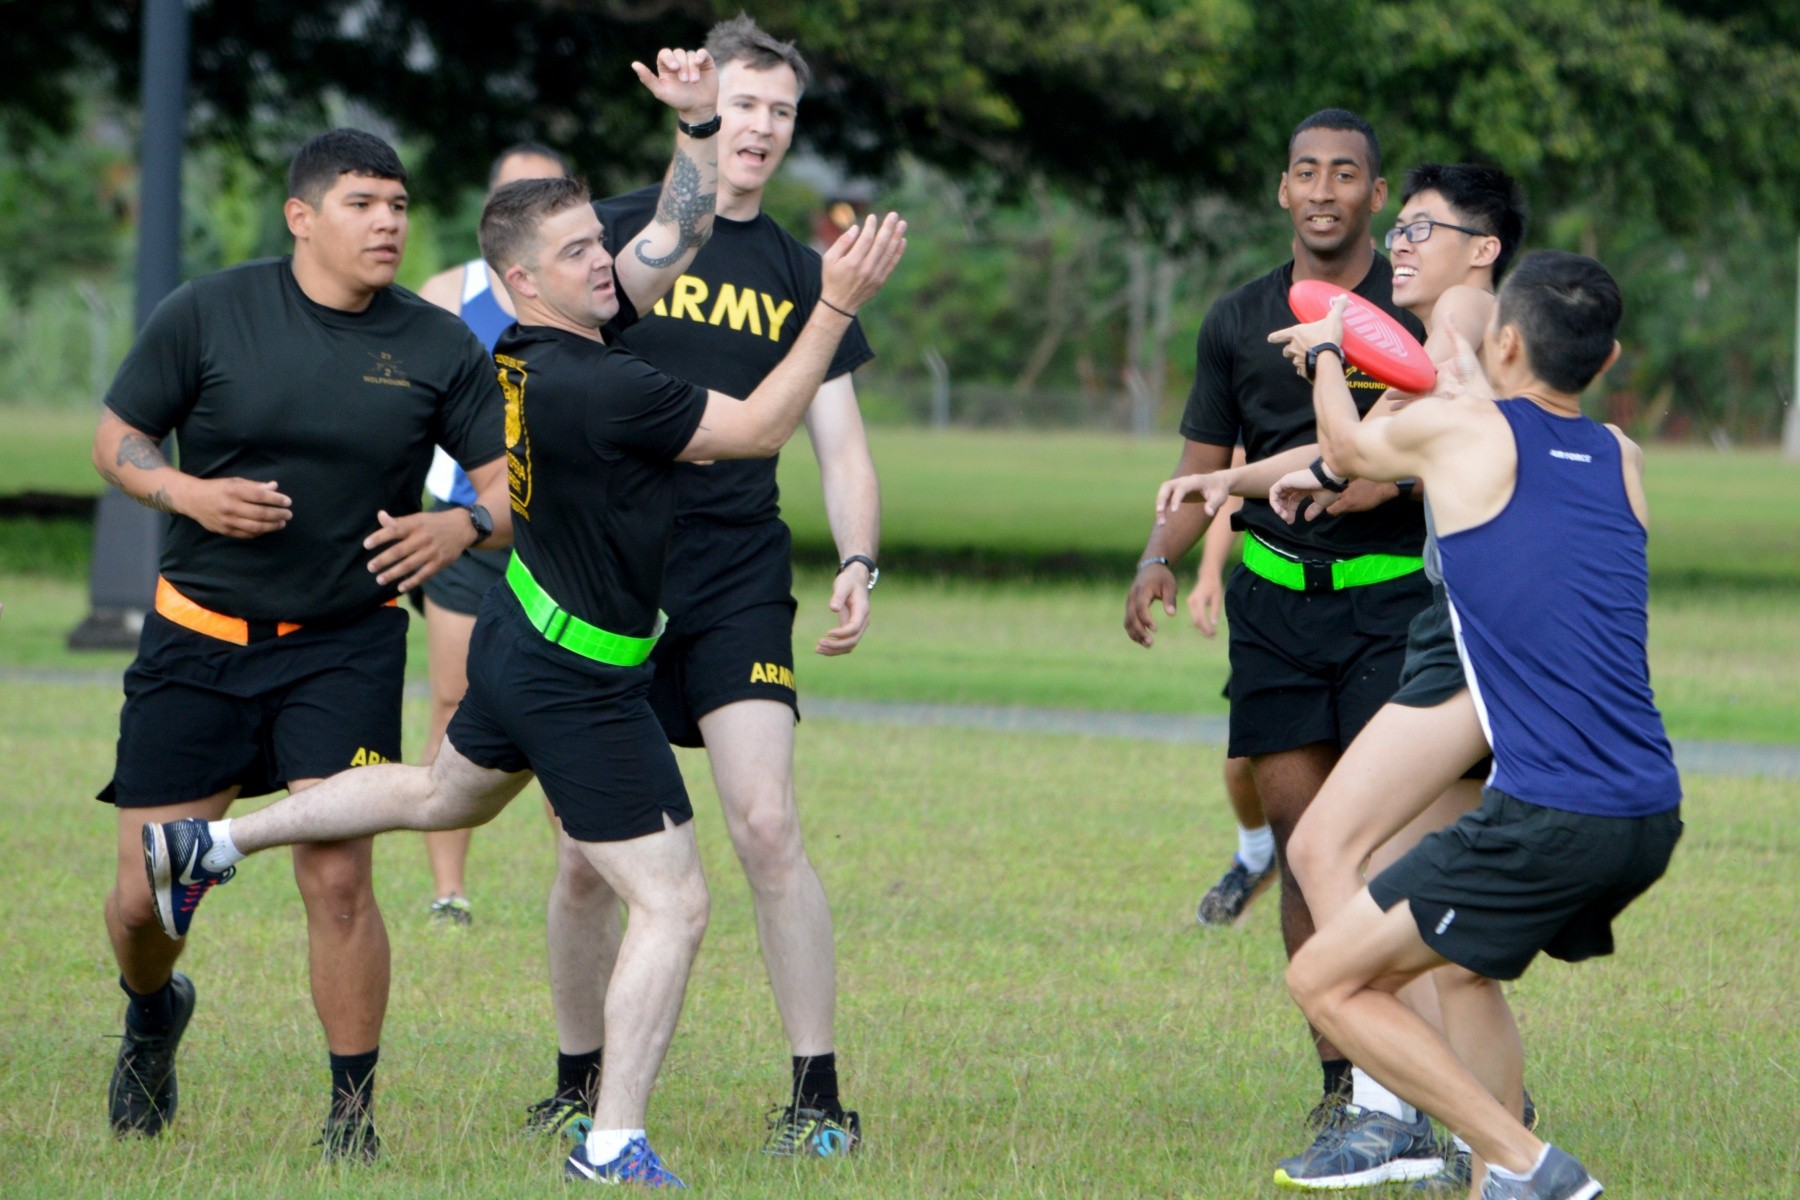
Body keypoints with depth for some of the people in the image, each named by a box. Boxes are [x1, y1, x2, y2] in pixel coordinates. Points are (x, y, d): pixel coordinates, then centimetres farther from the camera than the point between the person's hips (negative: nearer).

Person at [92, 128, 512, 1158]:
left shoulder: (440, 348, -1)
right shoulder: (208, 316, -4)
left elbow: (516, 487, 0)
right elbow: (117, 438, 4)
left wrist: (465, 525, -22)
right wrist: (187, 493, -16)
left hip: (346, 647, 0)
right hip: (196, 642, 0)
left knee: (337, 879, -14)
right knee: (146, 897, 1)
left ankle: (353, 1117, 0)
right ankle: (154, 1018, 36)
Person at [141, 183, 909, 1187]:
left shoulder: (540, 347, -3)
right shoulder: (594, 386, -29)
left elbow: (682, 223, 8)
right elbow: (759, 428, -22)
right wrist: (838, 305, -23)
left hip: (519, 642, 10)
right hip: (581, 684, -10)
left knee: (444, 796, 36)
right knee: (674, 906, -5)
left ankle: (210, 844, 45)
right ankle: (614, 1147, -4)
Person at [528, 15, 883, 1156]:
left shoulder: (799, 275, 10)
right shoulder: (610, 236, 3)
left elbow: (841, 444, 10)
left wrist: (859, 565, -6)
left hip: (740, 582, 1)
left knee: (767, 825, -14)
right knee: (588, 855, 1)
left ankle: (817, 1098, -9)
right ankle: (578, 1085, 20)